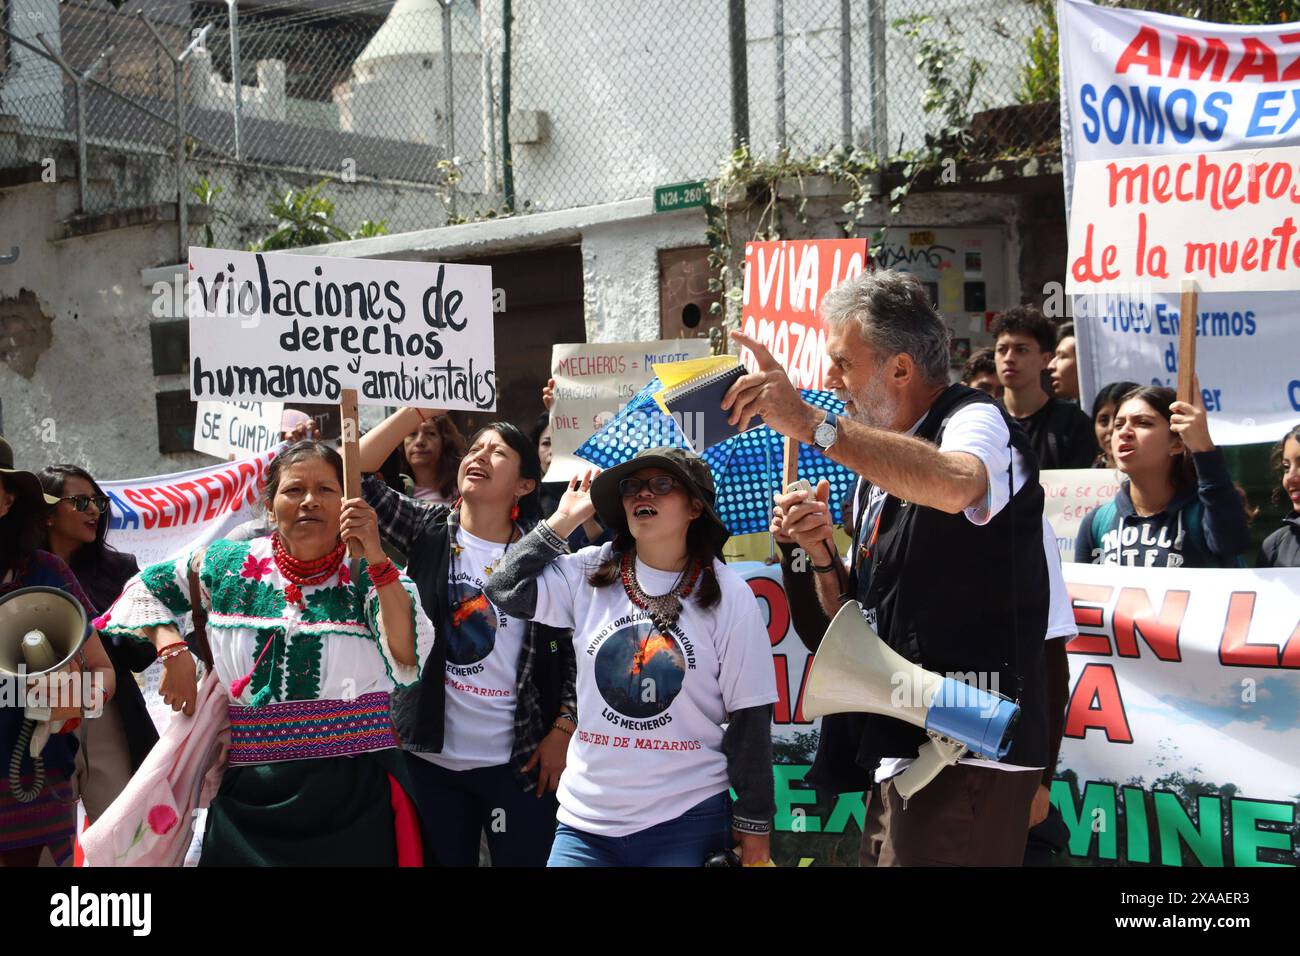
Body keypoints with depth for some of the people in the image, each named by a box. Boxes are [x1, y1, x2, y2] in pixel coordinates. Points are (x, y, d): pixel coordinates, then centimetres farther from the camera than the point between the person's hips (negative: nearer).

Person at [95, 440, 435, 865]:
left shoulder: (369, 574, -1)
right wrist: (173, 649, 3)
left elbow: (407, 662, -18)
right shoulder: (230, 565, 6)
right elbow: (143, 590, 21)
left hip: (353, 790, -2)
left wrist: (376, 558, -22)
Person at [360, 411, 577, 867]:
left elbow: (576, 650, 2)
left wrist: (562, 731, -6)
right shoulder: (428, 528, 1)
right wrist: (418, 411, -14)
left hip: (518, 762, -1)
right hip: (430, 757, 1)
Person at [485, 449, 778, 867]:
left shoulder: (729, 596, -6)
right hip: (586, 818, 3)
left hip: (686, 823, -2)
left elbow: (750, 717, -3)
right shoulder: (590, 573, 3)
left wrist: (754, 825, -2)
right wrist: (563, 520, 1)